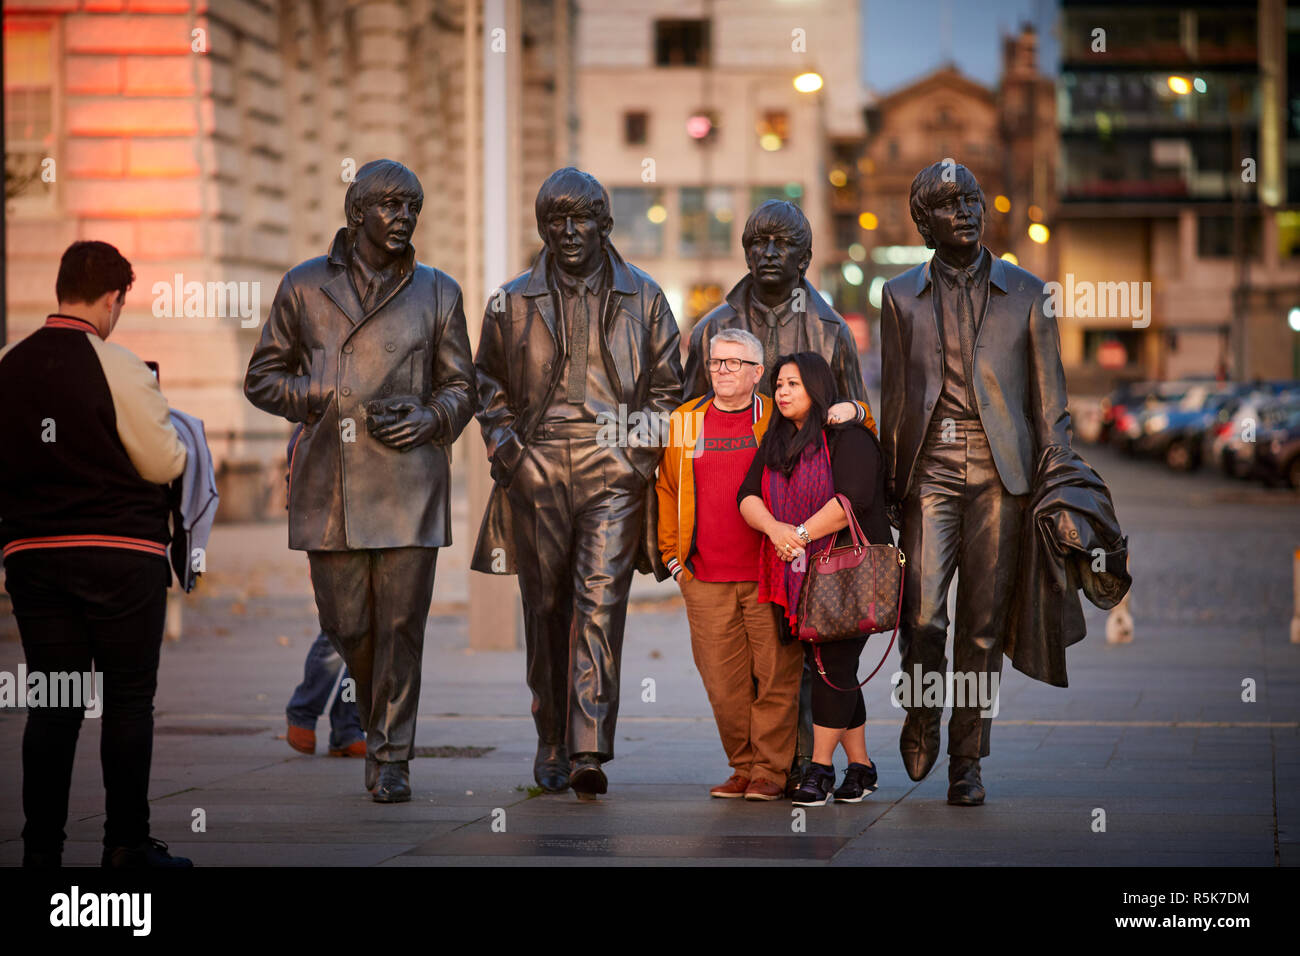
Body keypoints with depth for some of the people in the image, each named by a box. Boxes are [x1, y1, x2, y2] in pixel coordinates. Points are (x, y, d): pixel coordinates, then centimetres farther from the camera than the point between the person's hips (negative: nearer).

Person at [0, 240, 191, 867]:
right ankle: (127, 844, 8)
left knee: (51, 704, 8)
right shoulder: (118, 368, -12)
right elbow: (165, 464, -8)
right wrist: (168, 426, 11)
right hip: (122, 552, -4)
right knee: (129, 701, 5)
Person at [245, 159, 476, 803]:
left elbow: (460, 386, 16)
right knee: (346, 624, 2)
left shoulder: (437, 293, 11)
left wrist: (431, 418, -6)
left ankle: (390, 758, 4)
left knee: (401, 623, -5)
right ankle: (375, 720, 29)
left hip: (409, 483, 0)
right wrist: (339, 401, -4)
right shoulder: (304, 286, 8)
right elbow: (262, 379, 10)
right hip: (330, 481, 0)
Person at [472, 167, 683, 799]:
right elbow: (488, 385, 19)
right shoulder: (513, 302, 11)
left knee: (600, 603, -13)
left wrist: (646, 451, -1)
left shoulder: (643, 298, 9)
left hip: (614, 471, -2)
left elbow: (665, 386, 13)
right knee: (546, 609, 5)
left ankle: (589, 751, -18)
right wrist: (504, 446, 3)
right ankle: (551, 742, 18)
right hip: (536, 471, 2)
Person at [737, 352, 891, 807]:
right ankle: (860, 766, 16)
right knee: (827, 668, 8)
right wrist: (776, 529, -14)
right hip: (797, 576, 7)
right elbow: (748, 497, 6)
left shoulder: (849, 438, -7)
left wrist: (801, 535, -18)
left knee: (834, 665, -9)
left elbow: (853, 498, -20)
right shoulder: (774, 444, 15)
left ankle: (820, 768, -5)